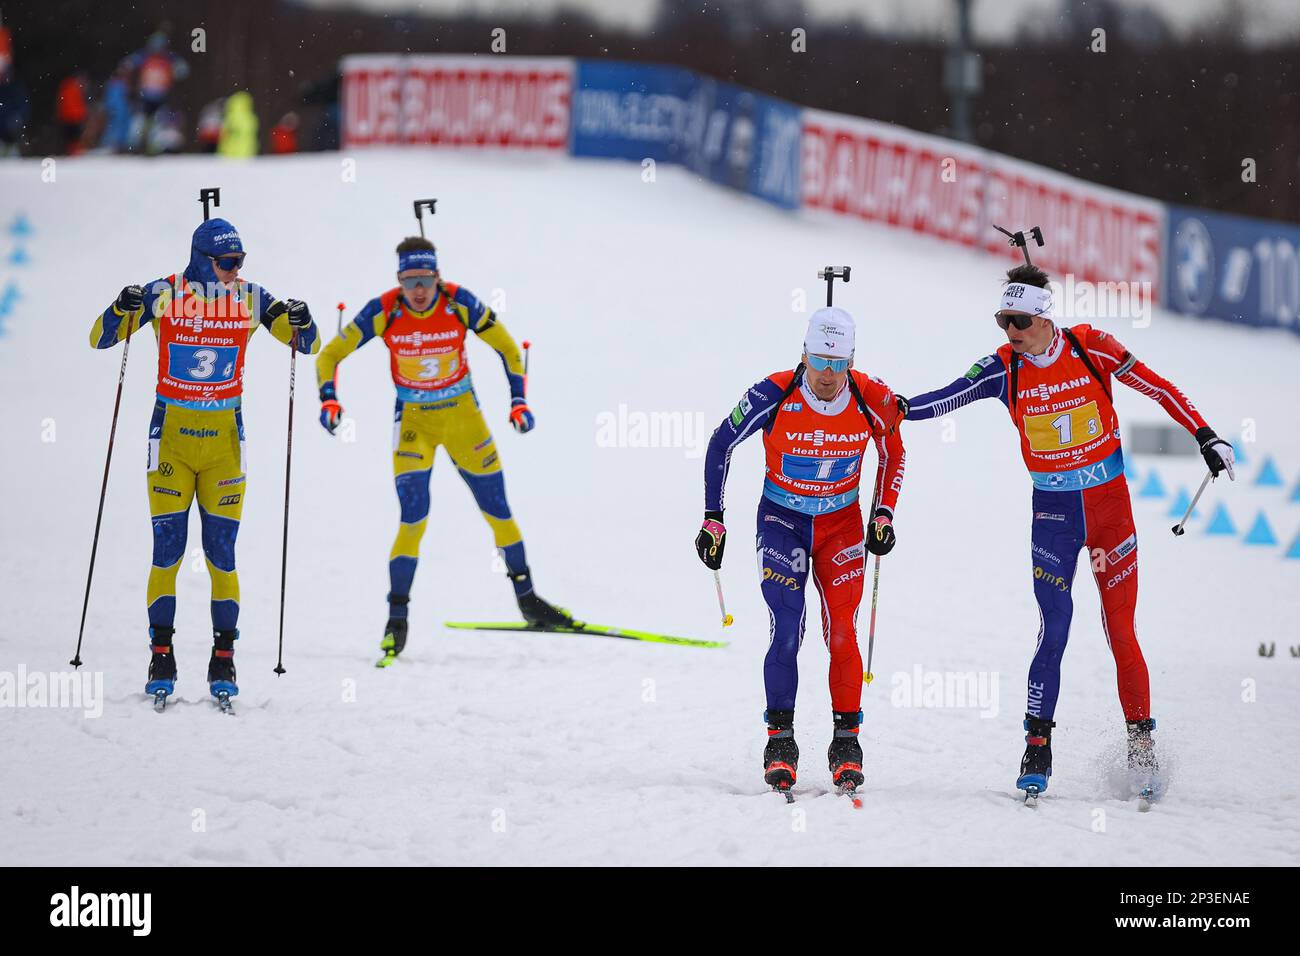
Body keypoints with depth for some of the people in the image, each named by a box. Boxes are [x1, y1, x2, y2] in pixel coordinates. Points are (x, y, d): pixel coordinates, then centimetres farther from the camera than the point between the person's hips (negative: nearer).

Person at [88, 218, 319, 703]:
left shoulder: (250, 298, 0)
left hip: (224, 436, 1)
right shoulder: (163, 294, -4)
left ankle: (224, 661, 5)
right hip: (171, 432, -1)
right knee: (167, 548, -4)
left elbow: (308, 345, 8)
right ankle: (161, 657, 1)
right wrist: (124, 309, -20)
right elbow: (101, 338, -1)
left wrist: (301, 323, -14)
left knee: (221, 551, -1)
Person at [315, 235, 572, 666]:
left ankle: (527, 599, 26)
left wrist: (518, 400, -8)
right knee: (413, 518, -15)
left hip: (463, 414, 2)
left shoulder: (460, 304, -16)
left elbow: (506, 347, -2)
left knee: (497, 509, 8)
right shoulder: (382, 312, -18)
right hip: (413, 419, -1)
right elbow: (330, 356, -10)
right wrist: (329, 399, -26)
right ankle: (397, 618, -7)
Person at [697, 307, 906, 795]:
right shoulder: (773, 397, -23)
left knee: (842, 635, -7)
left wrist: (883, 515, 0)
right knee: (787, 630, -13)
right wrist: (713, 520, -6)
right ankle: (780, 739, -2)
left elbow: (893, 452, 5)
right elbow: (720, 445, -7)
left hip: (841, 522, 1)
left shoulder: (873, 401, -18)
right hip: (782, 519, -1)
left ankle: (846, 740, 6)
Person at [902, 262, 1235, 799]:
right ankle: (1037, 745, -2)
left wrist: (1205, 437, -2)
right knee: (1054, 629, -10)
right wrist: (896, 408, -32)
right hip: (1053, 510, 1)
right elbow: (949, 398, -14)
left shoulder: (1091, 348, -8)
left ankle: (1140, 736, 13)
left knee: (1121, 632, -1)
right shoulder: (1005, 368, -5)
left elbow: (1157, 387, -1)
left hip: (1109, 503, 0)